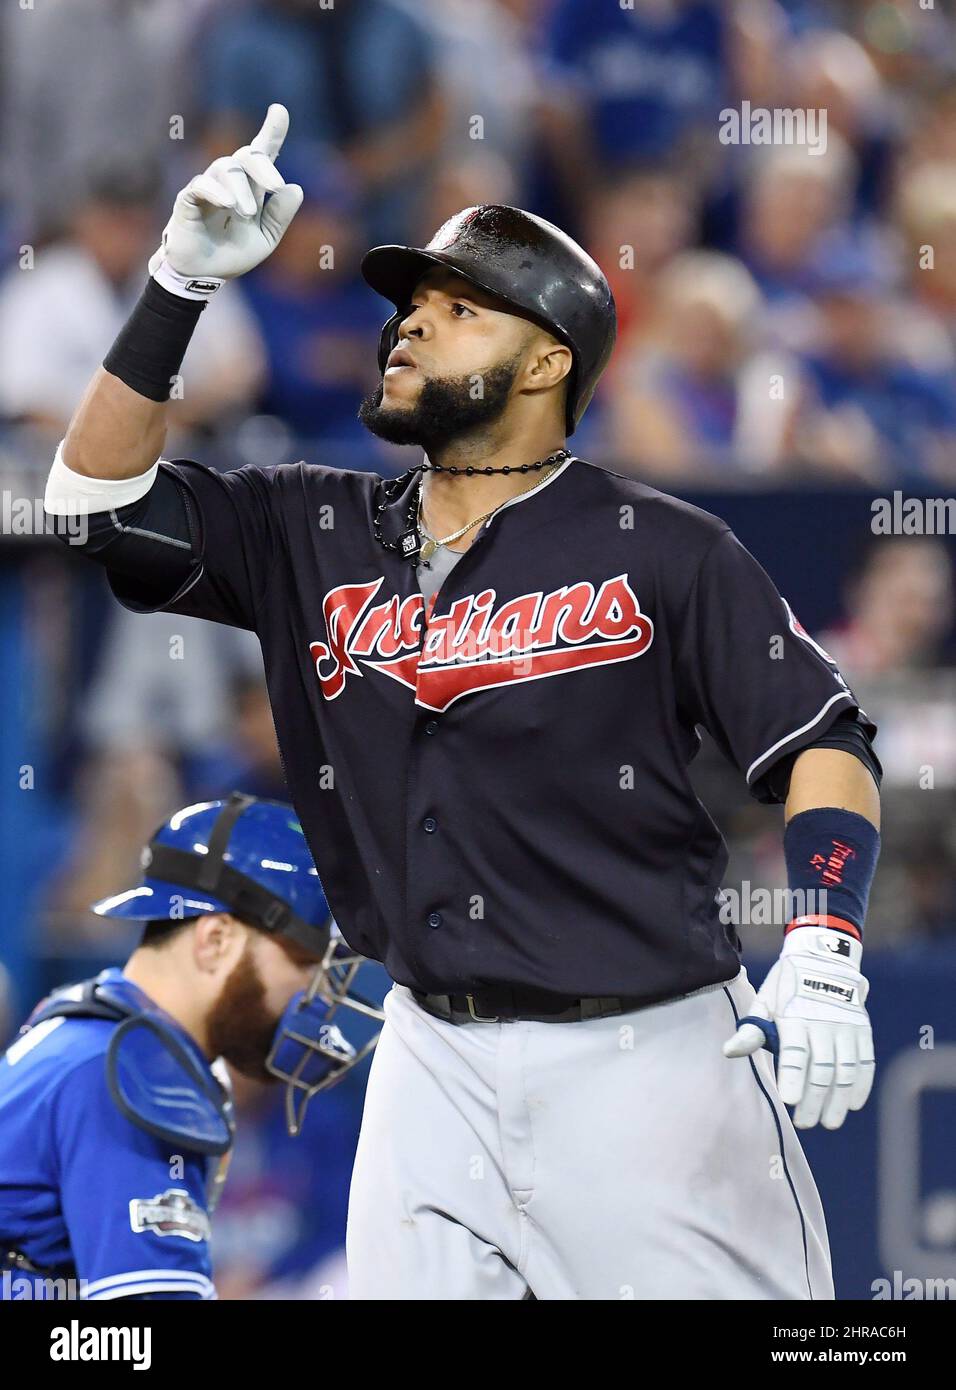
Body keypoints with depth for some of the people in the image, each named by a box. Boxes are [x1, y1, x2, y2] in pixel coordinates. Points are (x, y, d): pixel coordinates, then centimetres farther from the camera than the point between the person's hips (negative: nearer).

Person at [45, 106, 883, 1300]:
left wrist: (821, 956, -20)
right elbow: (100, 492, 4)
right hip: (436, 1062, 4)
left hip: (648, 1056, -4)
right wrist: (180, 284, -7)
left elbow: (822, 746, -5)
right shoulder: (320, 538, 9)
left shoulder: (663, 553, -4)